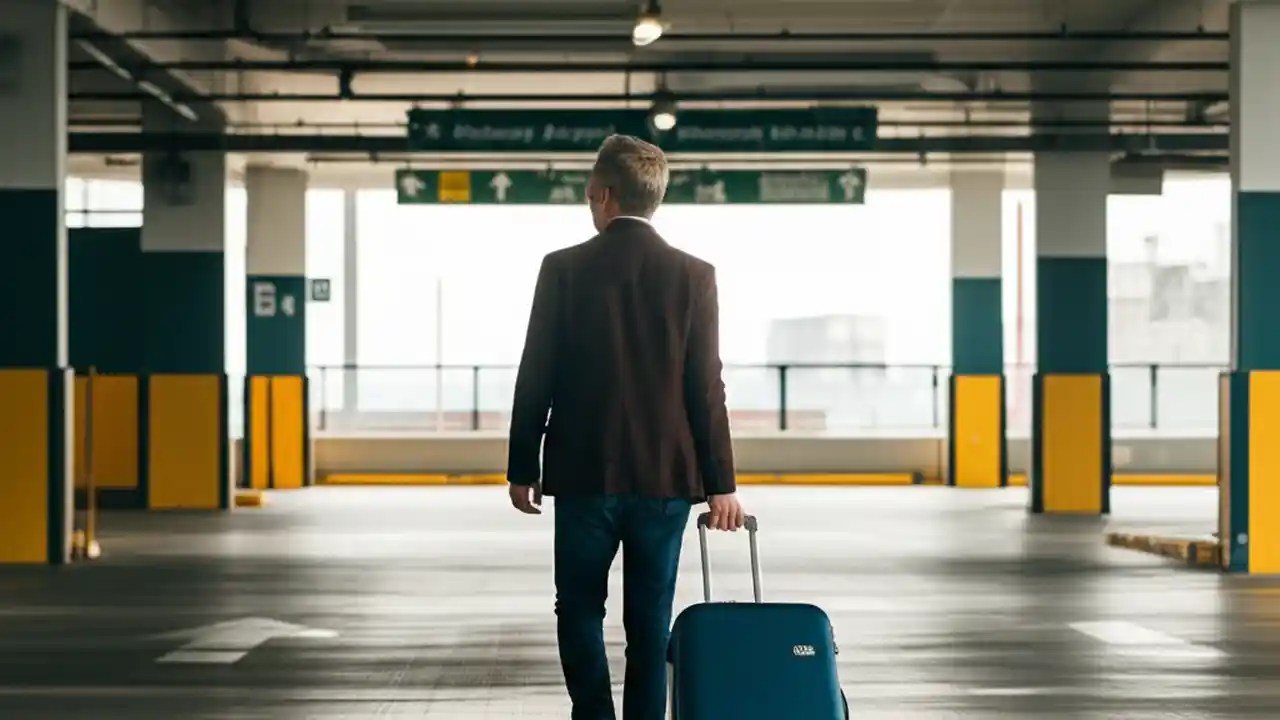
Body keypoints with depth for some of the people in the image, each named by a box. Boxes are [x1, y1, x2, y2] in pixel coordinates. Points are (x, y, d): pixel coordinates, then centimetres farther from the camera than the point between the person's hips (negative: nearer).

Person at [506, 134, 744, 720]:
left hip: (584, 474, -1)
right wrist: (720, 484, 1)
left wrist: (522, 468, 6)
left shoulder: (564, 269, -5)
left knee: (580, 611, 10)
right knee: (650, 621, 8)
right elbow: (706, 389, -3)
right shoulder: (694, 276, -2)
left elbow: (535, 377, -3)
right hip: (666, 475, 1)